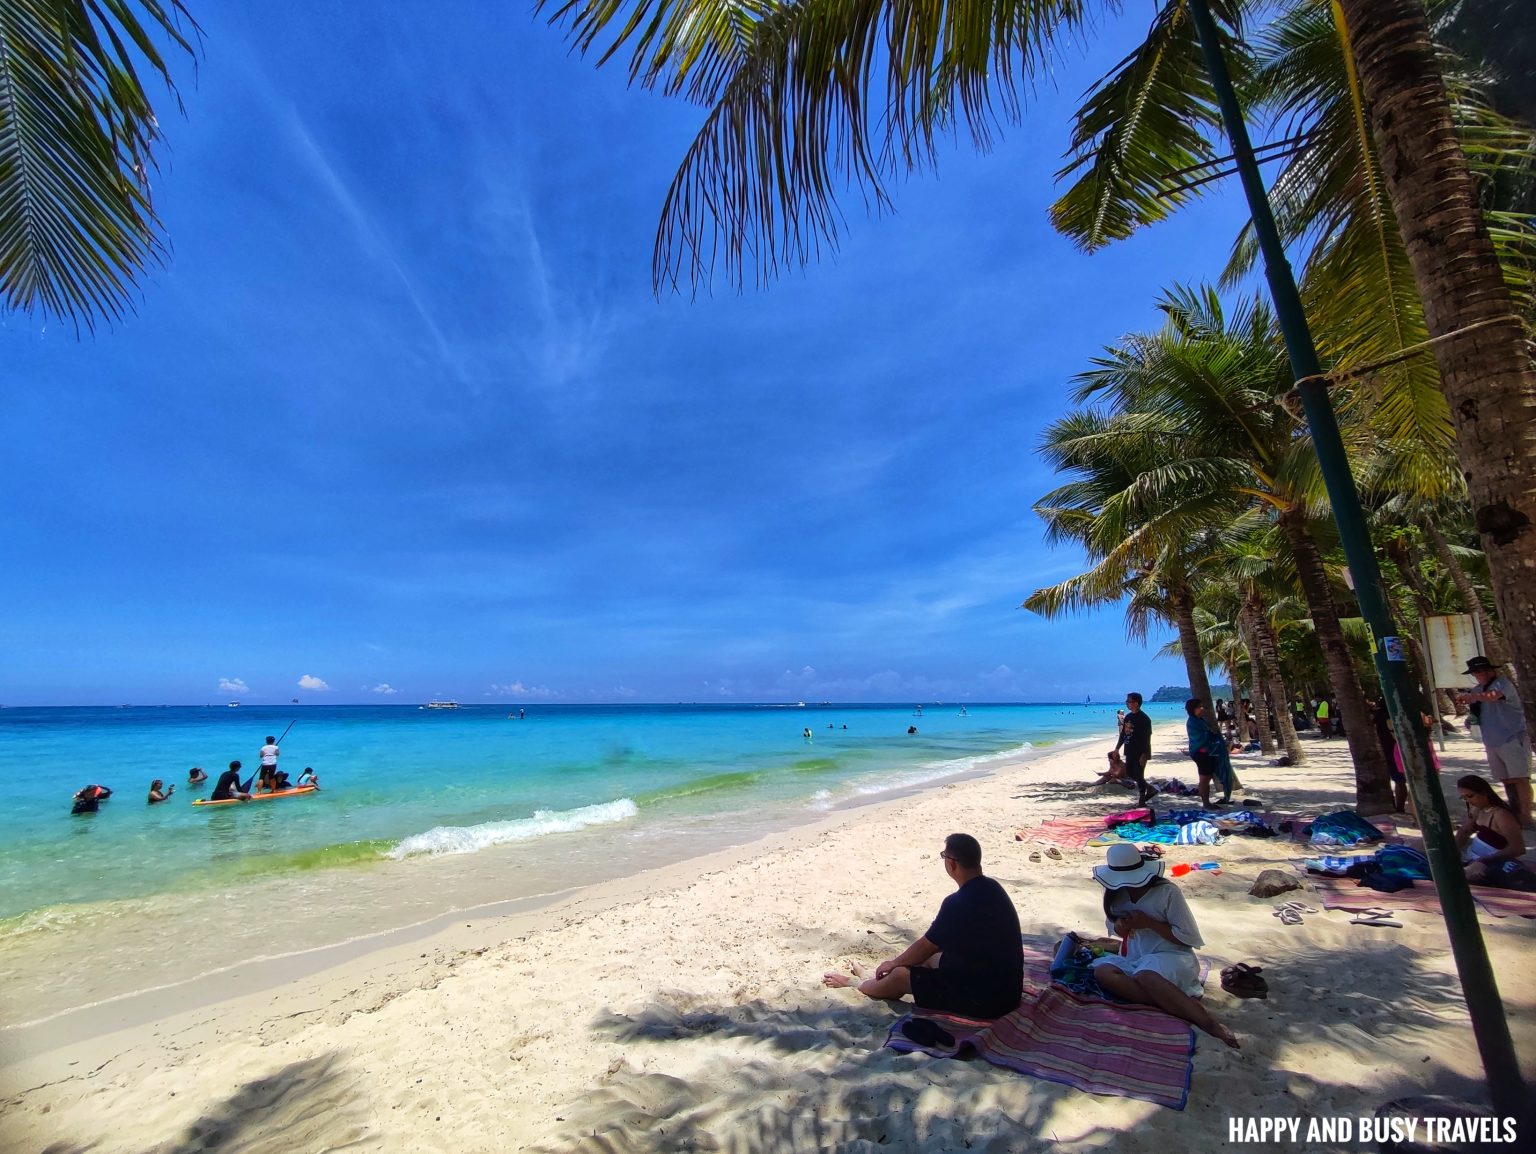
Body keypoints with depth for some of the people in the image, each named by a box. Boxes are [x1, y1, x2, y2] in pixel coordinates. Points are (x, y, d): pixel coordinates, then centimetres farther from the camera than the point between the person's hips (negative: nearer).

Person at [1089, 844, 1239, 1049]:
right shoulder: (1116, 893, 3)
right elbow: (1111, 924, 15)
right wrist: (1119, 927, -9)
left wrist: (1150, 923, -20)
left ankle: (1206, 1021, -32)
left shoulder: (1168, 892, -12)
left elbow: (1189, 937, -10)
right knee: (1102, 971, -28)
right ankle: (1180, 1003, -30)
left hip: (1173, 958, -5)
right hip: (1135, 959, 6)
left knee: (1145, 974, -40)